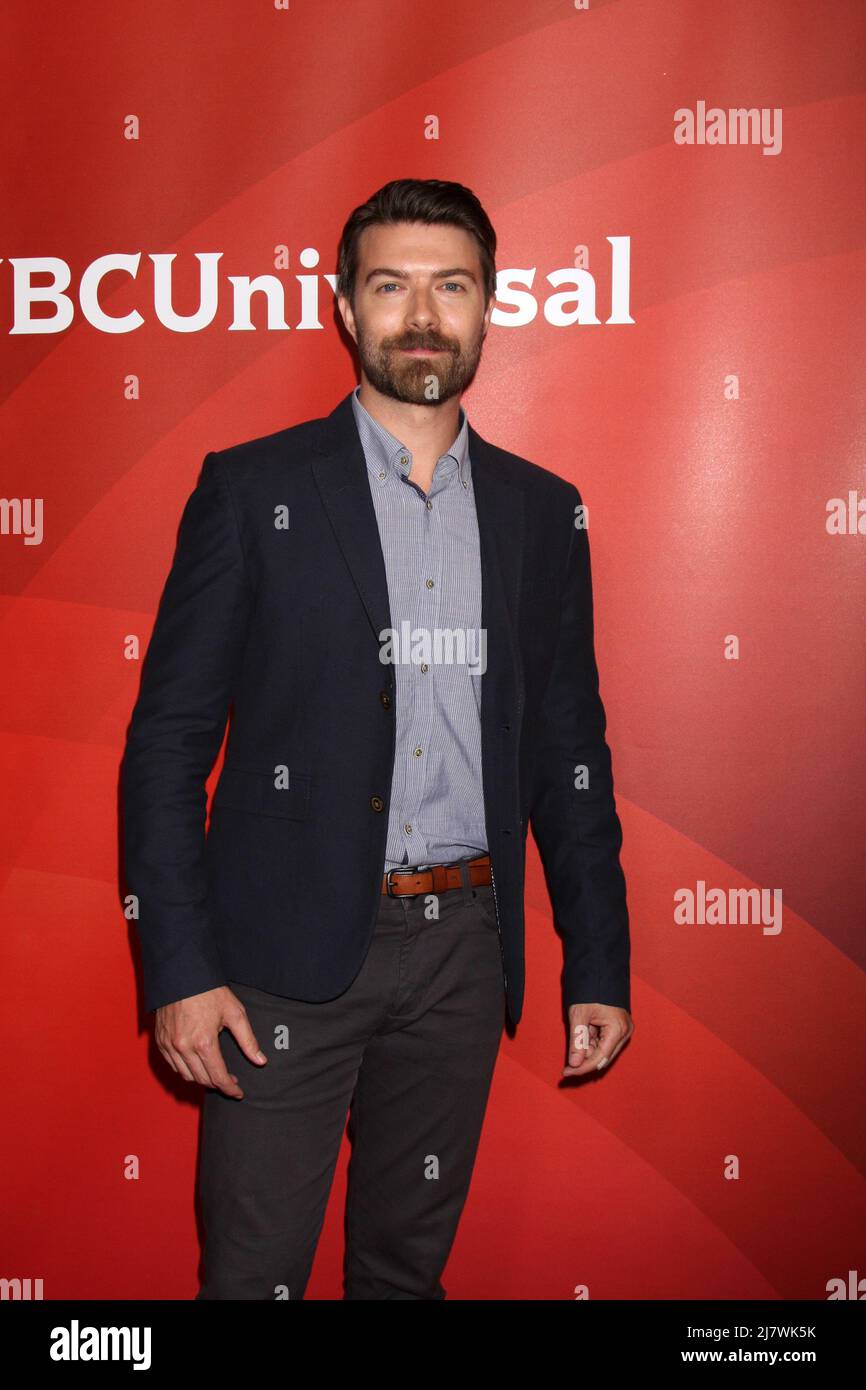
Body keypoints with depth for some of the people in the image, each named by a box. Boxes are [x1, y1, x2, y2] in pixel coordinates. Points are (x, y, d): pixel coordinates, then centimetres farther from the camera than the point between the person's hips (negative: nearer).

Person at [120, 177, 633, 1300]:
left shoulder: (542, 511, 7)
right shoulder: (252, 490, -3)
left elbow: (570, 751, 9)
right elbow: (168, 742, -5)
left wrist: (598, 966, 6)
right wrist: (180, 968, -12)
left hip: (463, 947, 3)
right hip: (289, 946, -3)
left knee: (409, 1262, 18)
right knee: (255, 1271, 6)